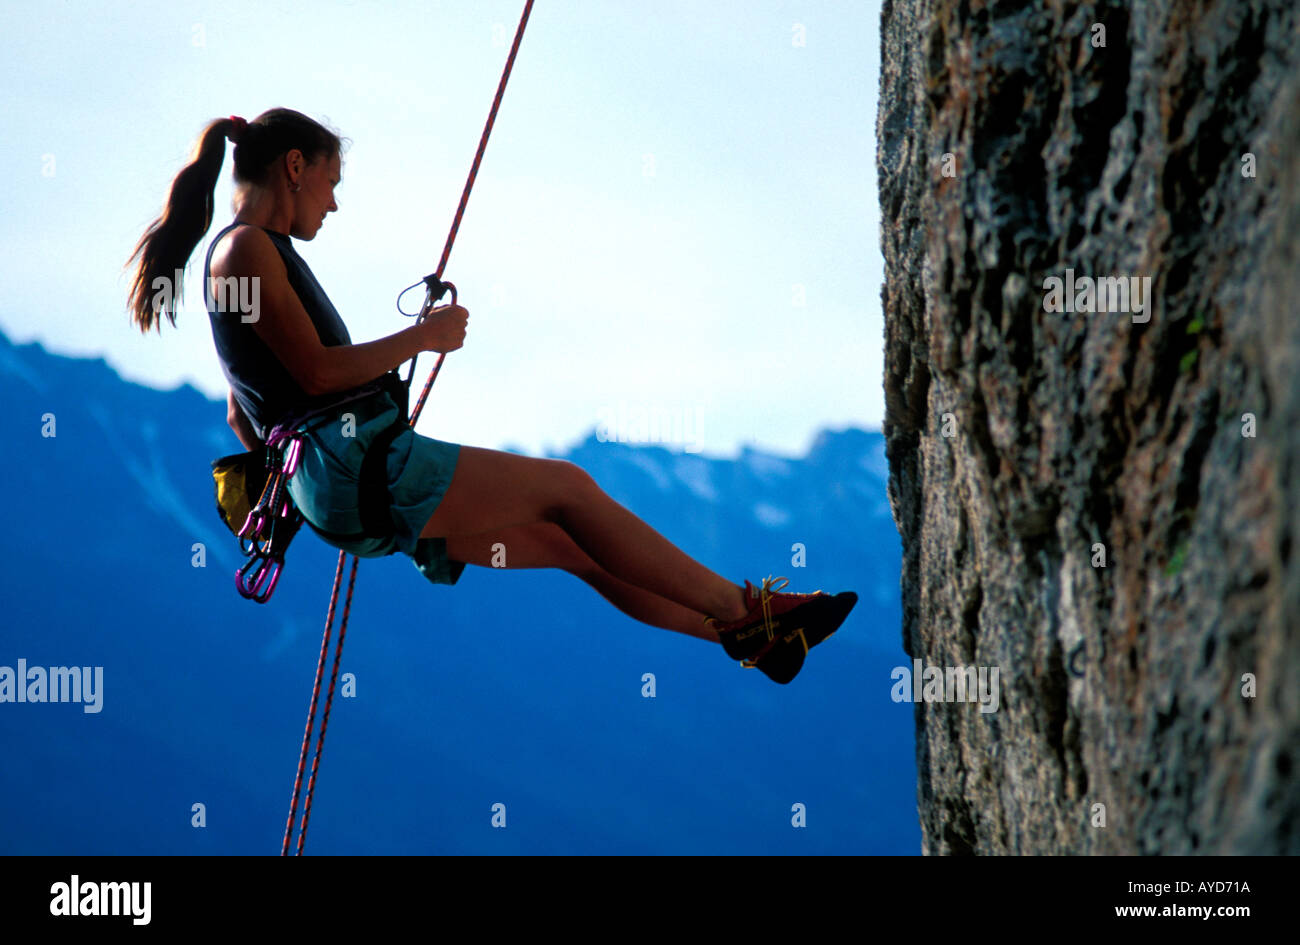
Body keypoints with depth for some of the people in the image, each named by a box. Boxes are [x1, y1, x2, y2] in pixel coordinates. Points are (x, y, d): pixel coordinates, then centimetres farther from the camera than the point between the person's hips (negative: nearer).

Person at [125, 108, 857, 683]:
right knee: (566, 488, -6)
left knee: (565, 544, 7)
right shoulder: (247, 248, -6)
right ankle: (745, 612, -2)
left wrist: (299, 488, 27)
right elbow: (315, 371, -17)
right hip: (353, 462, -10)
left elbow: (242, 414, 26)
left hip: (344, 490, 10)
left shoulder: (257, 253, 23)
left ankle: (746, 635, 7)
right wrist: (424, 336, -7)